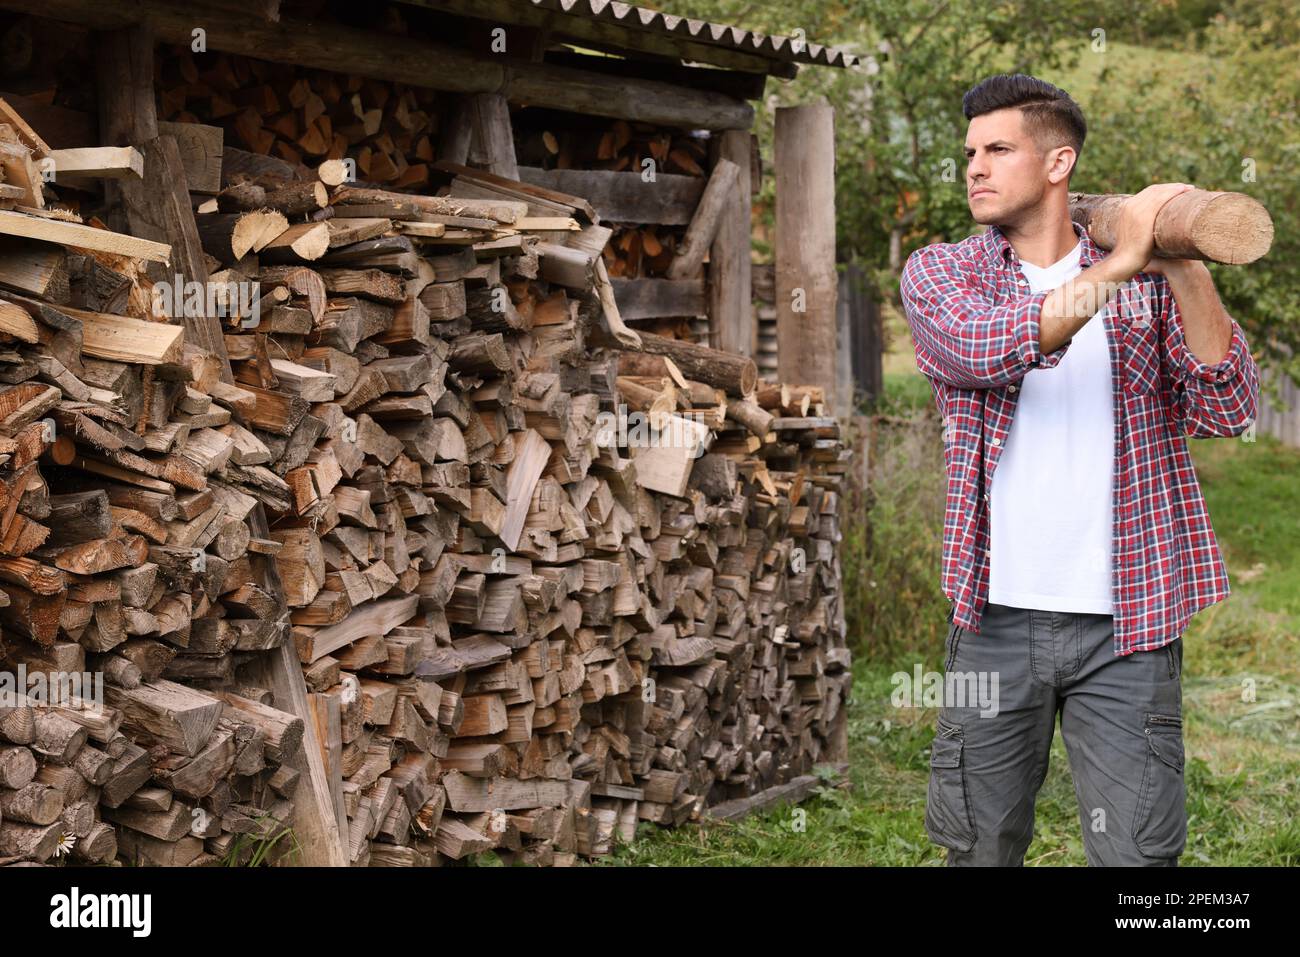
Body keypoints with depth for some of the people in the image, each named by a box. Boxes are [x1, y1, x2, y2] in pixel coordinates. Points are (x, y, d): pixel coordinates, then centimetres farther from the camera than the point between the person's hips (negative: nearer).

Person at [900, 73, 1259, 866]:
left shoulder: (1149, 279, 5)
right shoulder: (940, 272, 4)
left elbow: (1226, 412, -6)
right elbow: (982, 351, -18)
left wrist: (1190, 272, -18)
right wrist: (1113, 269, -23)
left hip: (1128, 621, 0)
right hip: (996, 616, 1)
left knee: (1136, 850, 2)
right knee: (979, 844, 10)